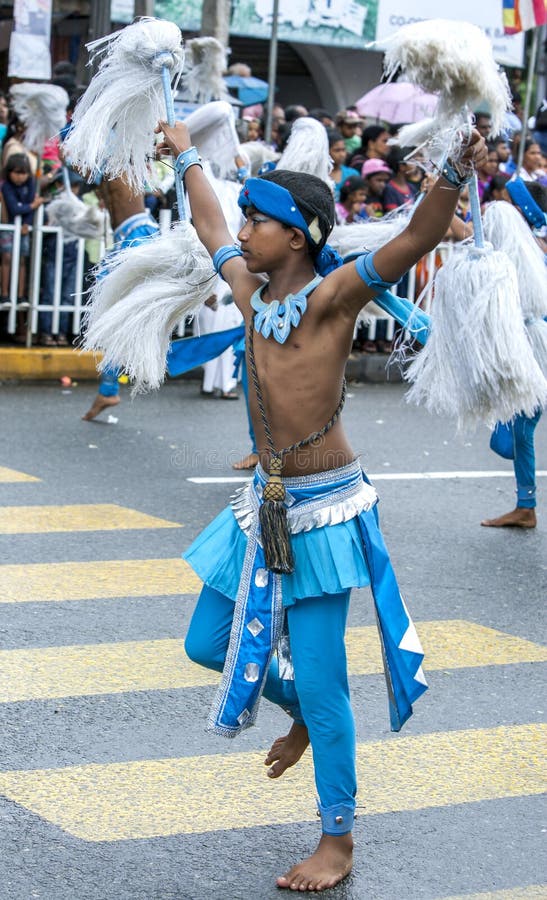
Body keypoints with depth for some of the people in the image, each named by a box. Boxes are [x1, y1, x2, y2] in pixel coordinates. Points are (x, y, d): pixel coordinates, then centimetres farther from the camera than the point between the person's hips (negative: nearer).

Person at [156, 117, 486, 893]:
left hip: (321, 510, -8)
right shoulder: (253, 292, 8)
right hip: (265, 508, 8)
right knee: (209, 644, 16)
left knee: (319, 682, -5)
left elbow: (414, 241, -27)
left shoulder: (333, 294, -12)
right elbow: (210, 229, 27)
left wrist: (454, 175, -42)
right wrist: (188, 158, 39)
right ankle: (305, 712, 41)